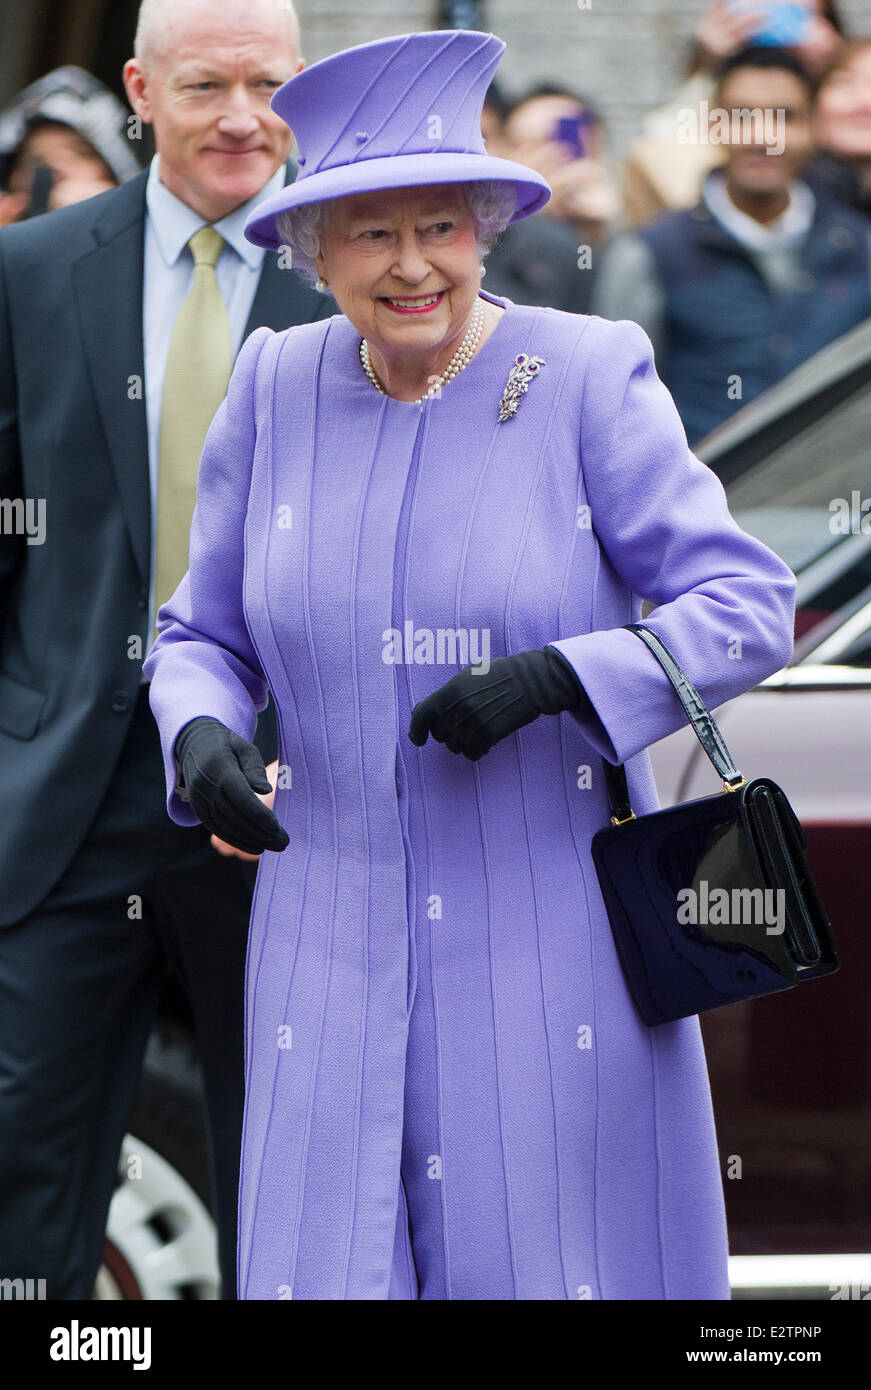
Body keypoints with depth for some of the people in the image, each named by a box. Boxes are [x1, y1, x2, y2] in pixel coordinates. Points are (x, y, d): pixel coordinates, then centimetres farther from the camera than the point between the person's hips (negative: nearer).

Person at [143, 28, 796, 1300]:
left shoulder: (589, 378, -7)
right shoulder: (275, 392, 3)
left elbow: (748, 608, -9)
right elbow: (203, 636, 10)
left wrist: (558, 675, -25)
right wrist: (199, 739, -13)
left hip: (555, 943, -2)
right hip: (340, 947, 3)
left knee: (563, 1260, 0)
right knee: (327, 1258, 0)